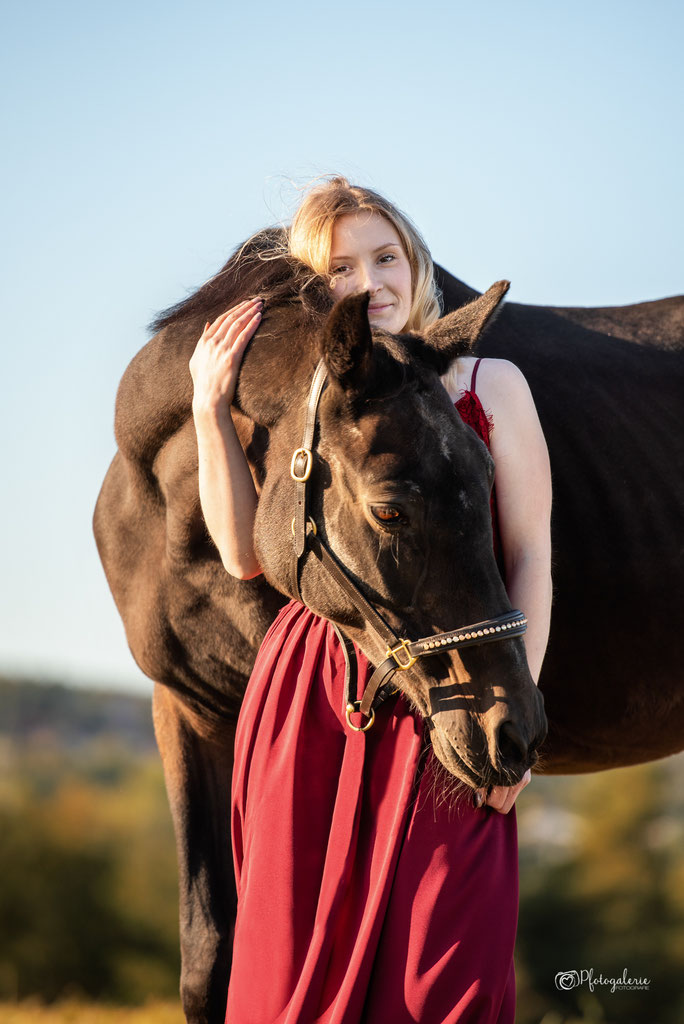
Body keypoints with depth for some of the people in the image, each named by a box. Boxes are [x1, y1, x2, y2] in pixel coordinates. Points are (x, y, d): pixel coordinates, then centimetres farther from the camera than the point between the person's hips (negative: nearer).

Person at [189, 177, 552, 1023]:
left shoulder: (490, 383, 8)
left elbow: (530, 555, 3)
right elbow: (245, 554, 2)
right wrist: (211, 409, -3)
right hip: (311, 702, 2)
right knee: (298, 947, 4)